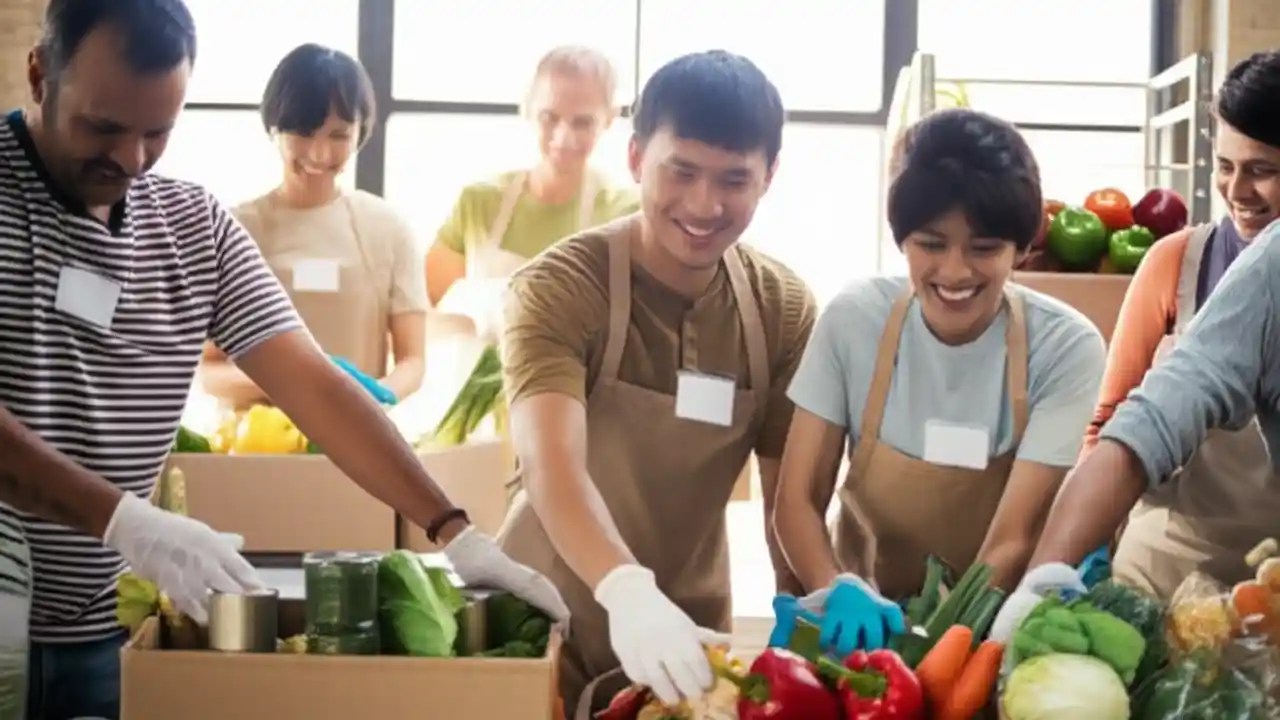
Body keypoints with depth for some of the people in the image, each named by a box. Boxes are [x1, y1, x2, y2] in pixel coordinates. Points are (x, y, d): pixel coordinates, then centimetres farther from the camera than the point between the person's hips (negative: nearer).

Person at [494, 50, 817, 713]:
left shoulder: (785, 309, -6)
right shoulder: (557, 289, -19)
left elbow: (791, 490, -3)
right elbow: (551, 466, -33)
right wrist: (628, 592, -49)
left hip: (690, 628, 4)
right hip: (550, 617, -3)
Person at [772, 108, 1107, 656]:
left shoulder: (1065, 348, -12)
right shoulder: (853, 321, -7)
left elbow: (1014, 541, -14)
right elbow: (798, 500, -6)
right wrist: (840, 590, -24)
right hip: (869, 619, 2)